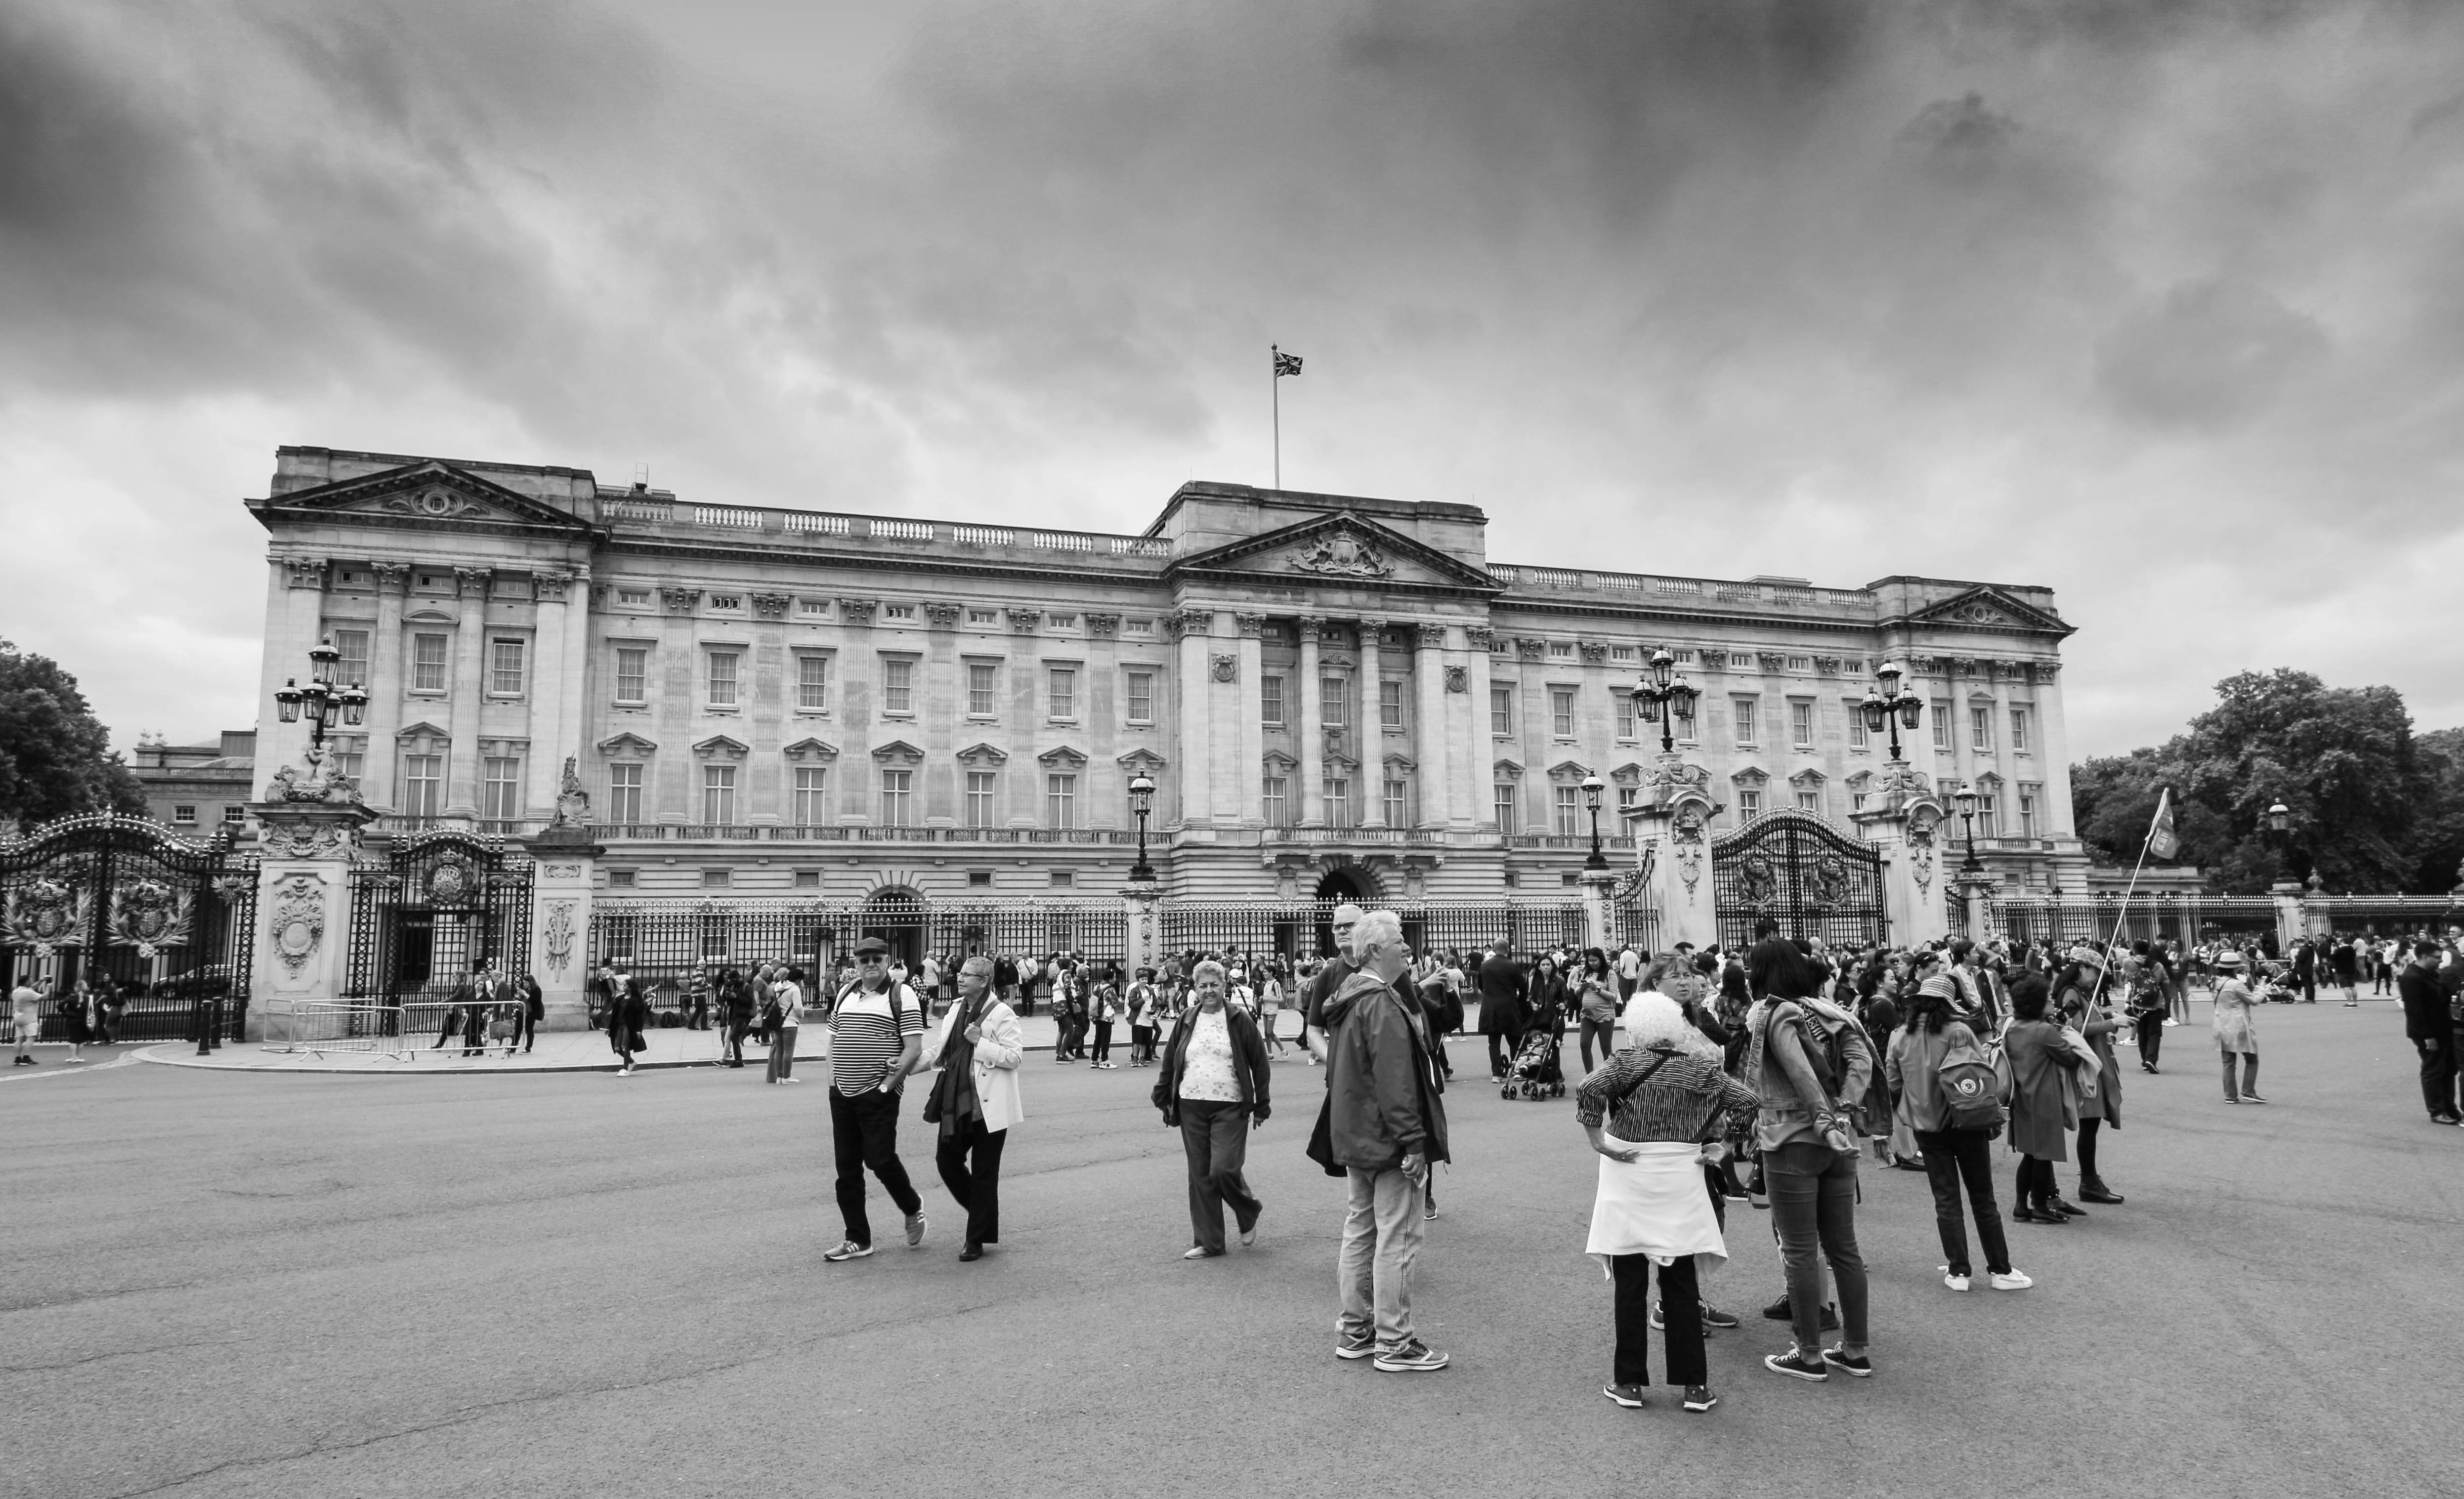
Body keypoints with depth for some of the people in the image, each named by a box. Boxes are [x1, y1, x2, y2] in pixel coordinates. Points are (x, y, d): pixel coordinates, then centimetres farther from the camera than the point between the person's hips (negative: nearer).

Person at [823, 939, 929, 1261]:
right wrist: (832, 1080, 8)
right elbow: (833, 1040, 19)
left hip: (878, 1094, -6)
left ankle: (913, 1210, 21)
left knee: (880, 1159, -8)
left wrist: (888, 1084, -14)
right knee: (847, 1168, 8)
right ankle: (858, 1240, 18)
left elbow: (914, 1048, -10)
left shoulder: (901, 995, -5)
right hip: (842, 1094, 6)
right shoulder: (845, 994, 13)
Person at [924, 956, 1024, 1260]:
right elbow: (941, 1052, 20)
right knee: (946, 1159, 7)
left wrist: (980, 1042, -21)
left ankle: (977, 1240, 15)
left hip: (988, 1106, -7)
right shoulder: (955, 1010, 11)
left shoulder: (1001, 1014, -11)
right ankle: (981, 1212, 31)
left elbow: (1015, 1057, -16)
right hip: (956, 1102, 7)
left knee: (983, 1173, 2)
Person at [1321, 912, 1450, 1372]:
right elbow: (1394, 1080, -24)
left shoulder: (1349, 997, 12)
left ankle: (1354, 1331, 25)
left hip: (1354, 1138, 10)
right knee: (1397, 1237, -1)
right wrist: (1413, 1141, -22)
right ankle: (1393, 1343, 6)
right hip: (1387, 1139, -10)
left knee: (1360, 1230, 16)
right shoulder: (1381, 1004, -20)